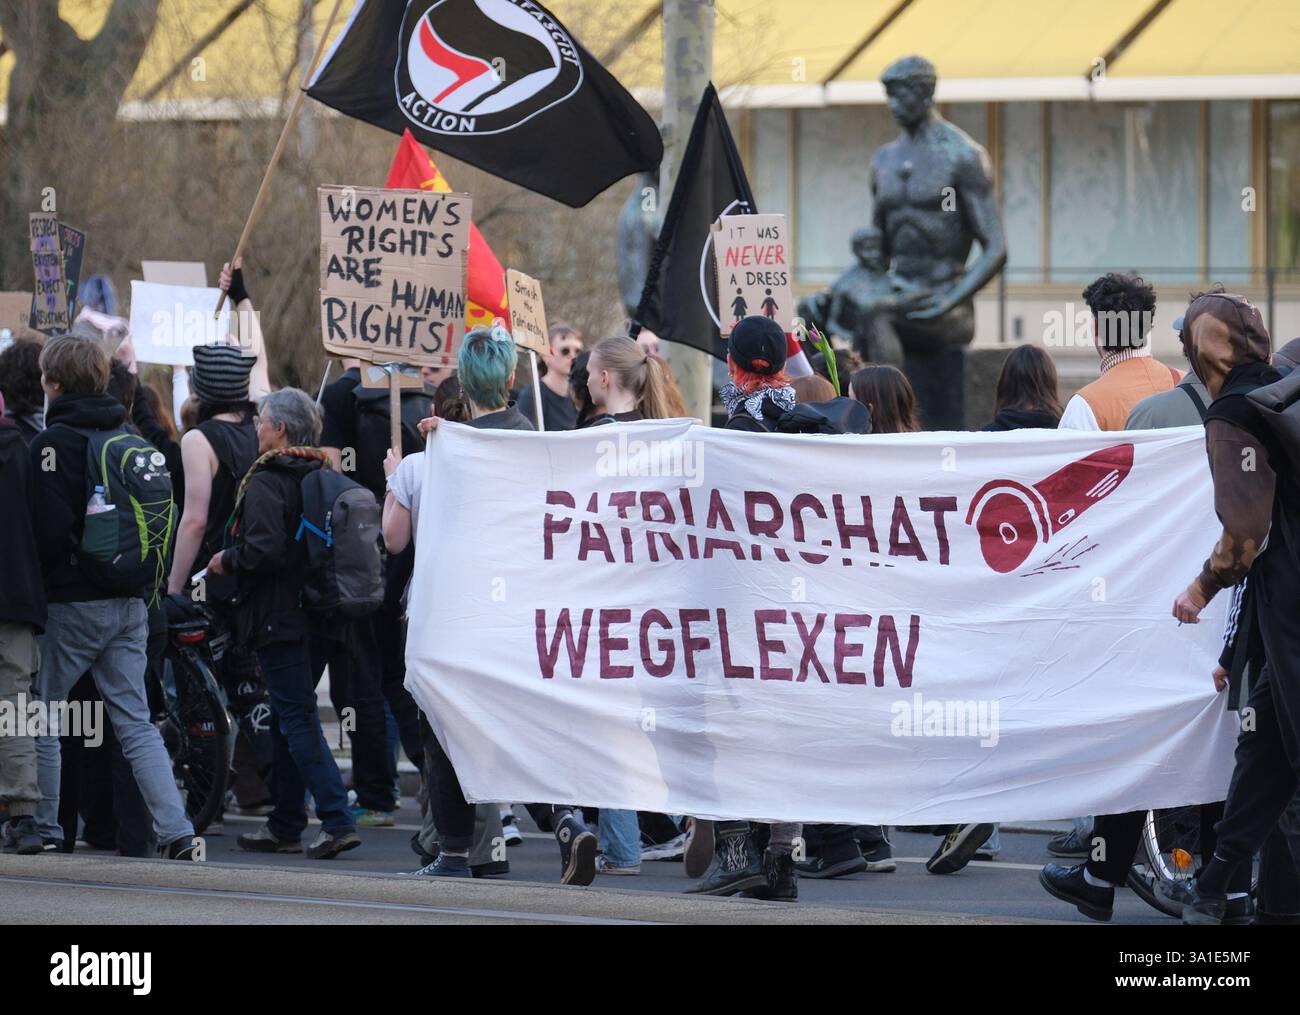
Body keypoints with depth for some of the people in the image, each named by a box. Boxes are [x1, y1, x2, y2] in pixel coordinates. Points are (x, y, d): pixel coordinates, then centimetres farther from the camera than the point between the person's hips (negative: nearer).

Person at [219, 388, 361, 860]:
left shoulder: (266, 481, -15)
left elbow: (263, 551, -25)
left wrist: (226, 561, -6)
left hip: (278, 617, -8)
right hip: (315, 616, 8)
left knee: (296, 719, -7)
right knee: (288, 718, 15)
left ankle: (337, 821, -14)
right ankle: (285, 825, 20)